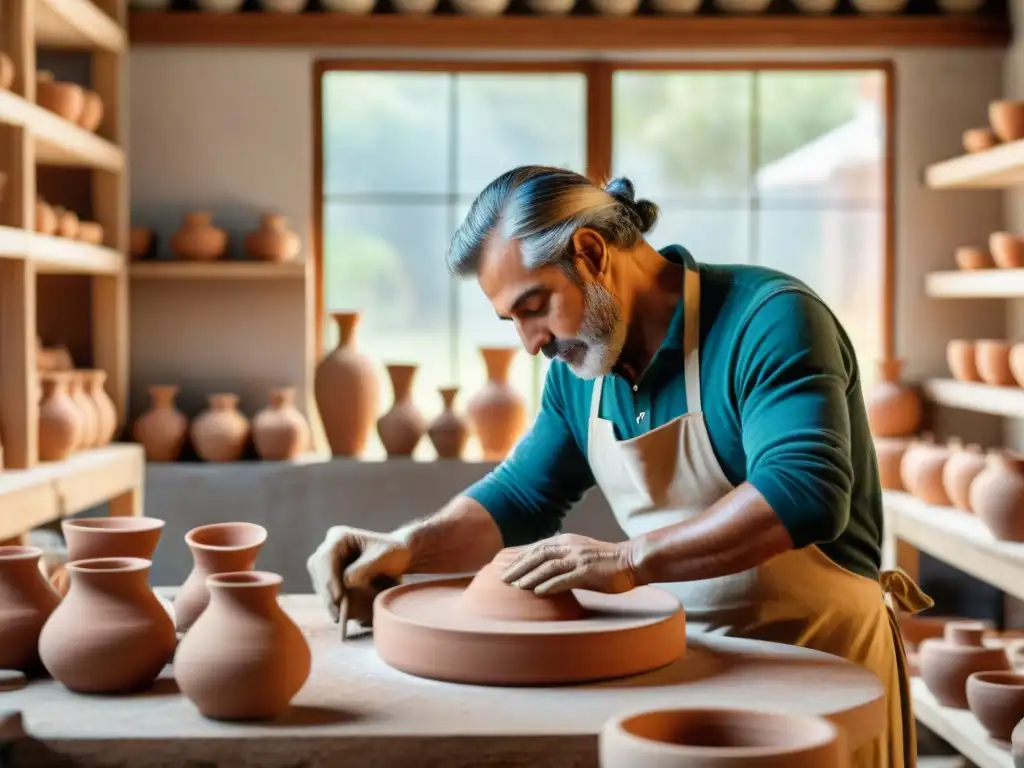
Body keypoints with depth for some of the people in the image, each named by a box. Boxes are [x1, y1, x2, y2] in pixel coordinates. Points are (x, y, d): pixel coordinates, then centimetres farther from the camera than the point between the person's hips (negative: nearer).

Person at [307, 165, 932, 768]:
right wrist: (406, 548, -5)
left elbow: (805, 492, -29)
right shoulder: (579, 366, 5)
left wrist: (629, 560, -33)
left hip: (817, 661, -6)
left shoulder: (769, 319, -18)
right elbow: (521, 499, 13)